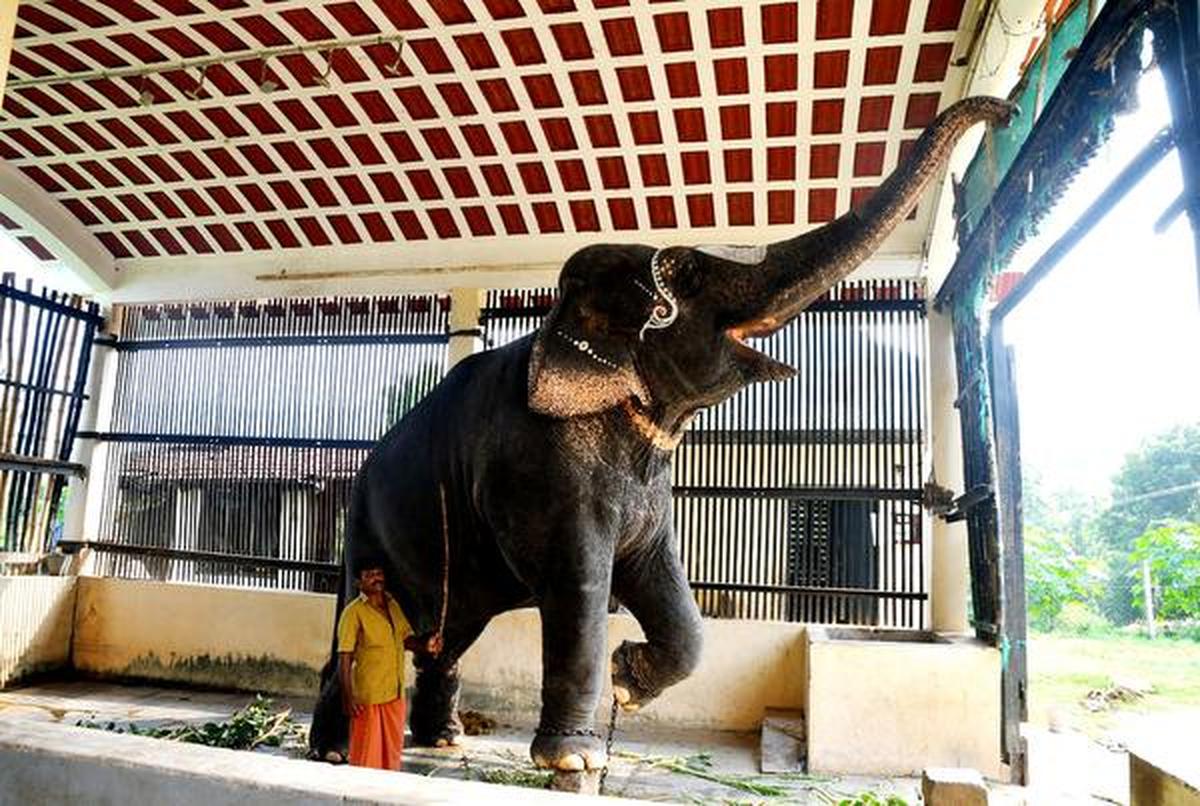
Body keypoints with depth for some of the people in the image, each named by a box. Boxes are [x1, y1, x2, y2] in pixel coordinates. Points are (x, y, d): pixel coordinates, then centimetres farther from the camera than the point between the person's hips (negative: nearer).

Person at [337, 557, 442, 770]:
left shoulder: (393, 605, 9)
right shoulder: (354, 612, -10)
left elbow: (406, 638, 15)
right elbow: (344, 658, -12)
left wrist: (425, 645, -6)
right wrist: (348, 697, -16)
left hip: (396, 694, 6)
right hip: (367, 697, -6)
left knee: (393, 752, 14)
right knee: (367, 755, 2)